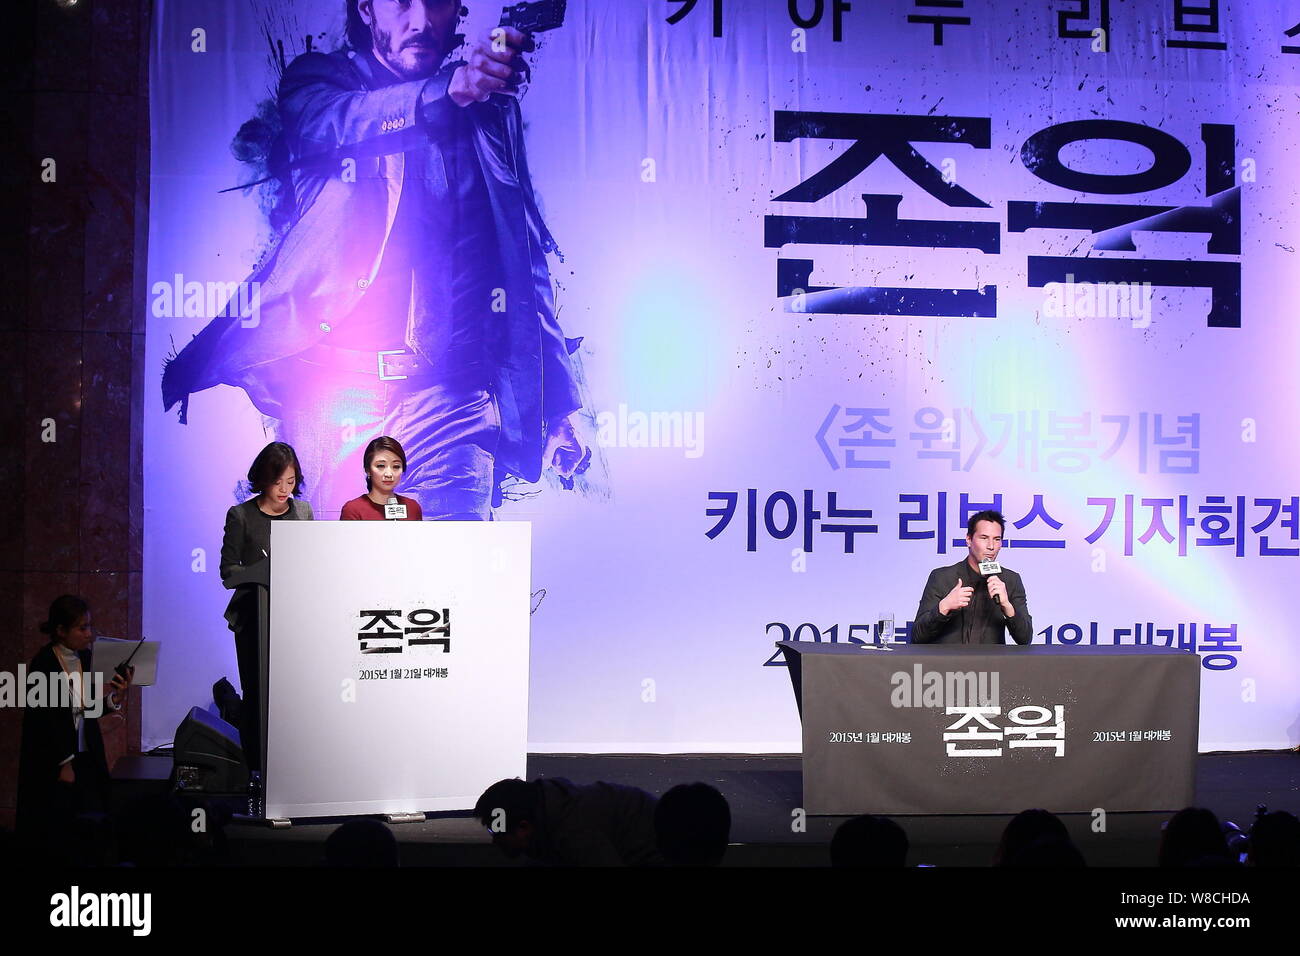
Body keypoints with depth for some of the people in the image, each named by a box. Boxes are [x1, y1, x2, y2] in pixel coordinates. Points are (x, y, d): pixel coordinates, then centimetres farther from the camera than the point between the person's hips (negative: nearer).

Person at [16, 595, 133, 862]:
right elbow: (43, 721, -13)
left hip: (86, 760, 6)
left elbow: (89, 708, 7)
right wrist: (64, 764, -11)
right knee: (58, 840, -2)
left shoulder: (85, 658, 2)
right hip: (53, 765, -6)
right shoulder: (43, 664, -15)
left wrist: (115, 698, -12)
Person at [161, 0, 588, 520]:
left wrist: (556, 403, 7)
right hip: (337, 385, -1)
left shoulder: (488, 107, 17)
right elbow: (331, 122, -15)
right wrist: (447, 90, -35)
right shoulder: (320, 81, 11)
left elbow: (526, 260, 16)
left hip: (450, 394, 1)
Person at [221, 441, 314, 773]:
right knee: (256, 694, -1)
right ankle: (256, 773, 5)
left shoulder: (303, 512, 10)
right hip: (254, 618, -2)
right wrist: (267, 572, -18)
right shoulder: (241, 516, 0)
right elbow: (228, 571, -3)